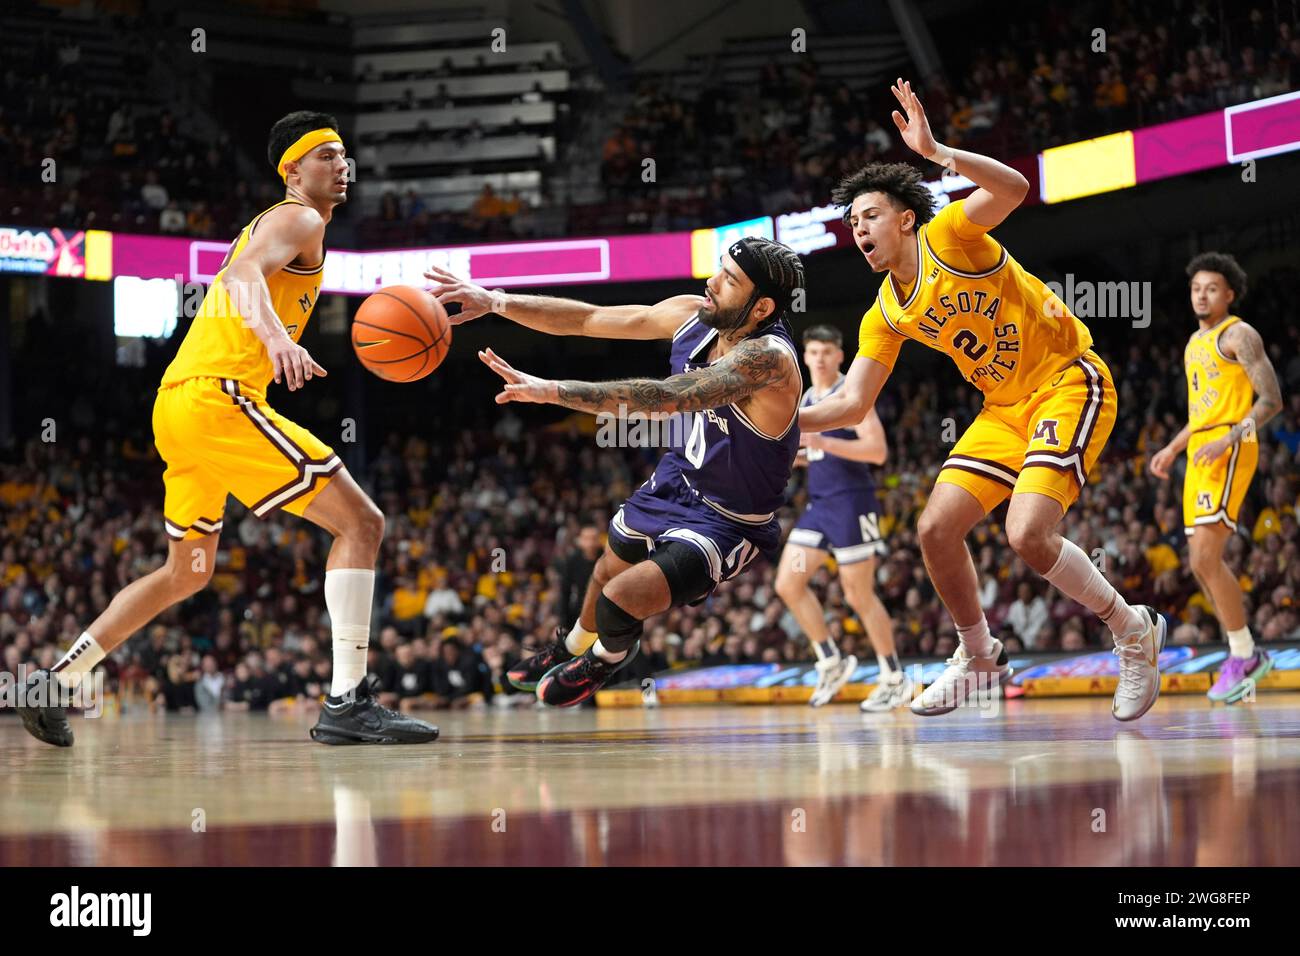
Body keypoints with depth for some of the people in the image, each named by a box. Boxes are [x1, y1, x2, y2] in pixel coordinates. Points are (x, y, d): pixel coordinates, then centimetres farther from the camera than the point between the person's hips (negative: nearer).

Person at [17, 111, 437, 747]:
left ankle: (54, 685, 26)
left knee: (188, 572, 24)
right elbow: (242, 275, -24)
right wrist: (277, 337, -41)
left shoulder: (267, 224, 27)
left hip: (178, 402, 10)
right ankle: (346, 703, -20)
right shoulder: (298, 219, -3)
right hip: (217, 399, -10)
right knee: (360, 523, -12)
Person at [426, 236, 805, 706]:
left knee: (620, 600, -20)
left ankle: (606, 657, 17)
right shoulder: (692, 314, -13)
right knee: (607, 574, 27)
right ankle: (570, 648, 60)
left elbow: (666, 397, -46)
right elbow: (588, 318, -5)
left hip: (725, 523, -7)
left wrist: (551, 391, -49)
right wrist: (495, 301, -15)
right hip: (677, 481, 8)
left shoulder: (770, 358, -36)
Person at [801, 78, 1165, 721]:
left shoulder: (947, 235, -12)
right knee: (936, 528, -2)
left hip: (1070, 382, -8)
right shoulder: (885, 316, 6)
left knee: (1028, 534, -23)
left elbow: (1013, 188, -31)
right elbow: (851, 404, 4)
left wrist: (937, 151, -40)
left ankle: (1135, 632, 0)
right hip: (1005, 407, 8)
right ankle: (979, 658, 20)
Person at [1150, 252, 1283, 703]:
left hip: (1229, 451, -9)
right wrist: (1172, 449, 22)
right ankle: (1247, 653, 16)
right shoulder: (1195, 342, 21)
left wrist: (1229, 438, -23)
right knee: (1202, 563, 7)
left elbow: (1271, 399, -13)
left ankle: (1243, 656, -10)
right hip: (1200, 451, 9)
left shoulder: (1239, 334, -5)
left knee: (1205, 556, -18)